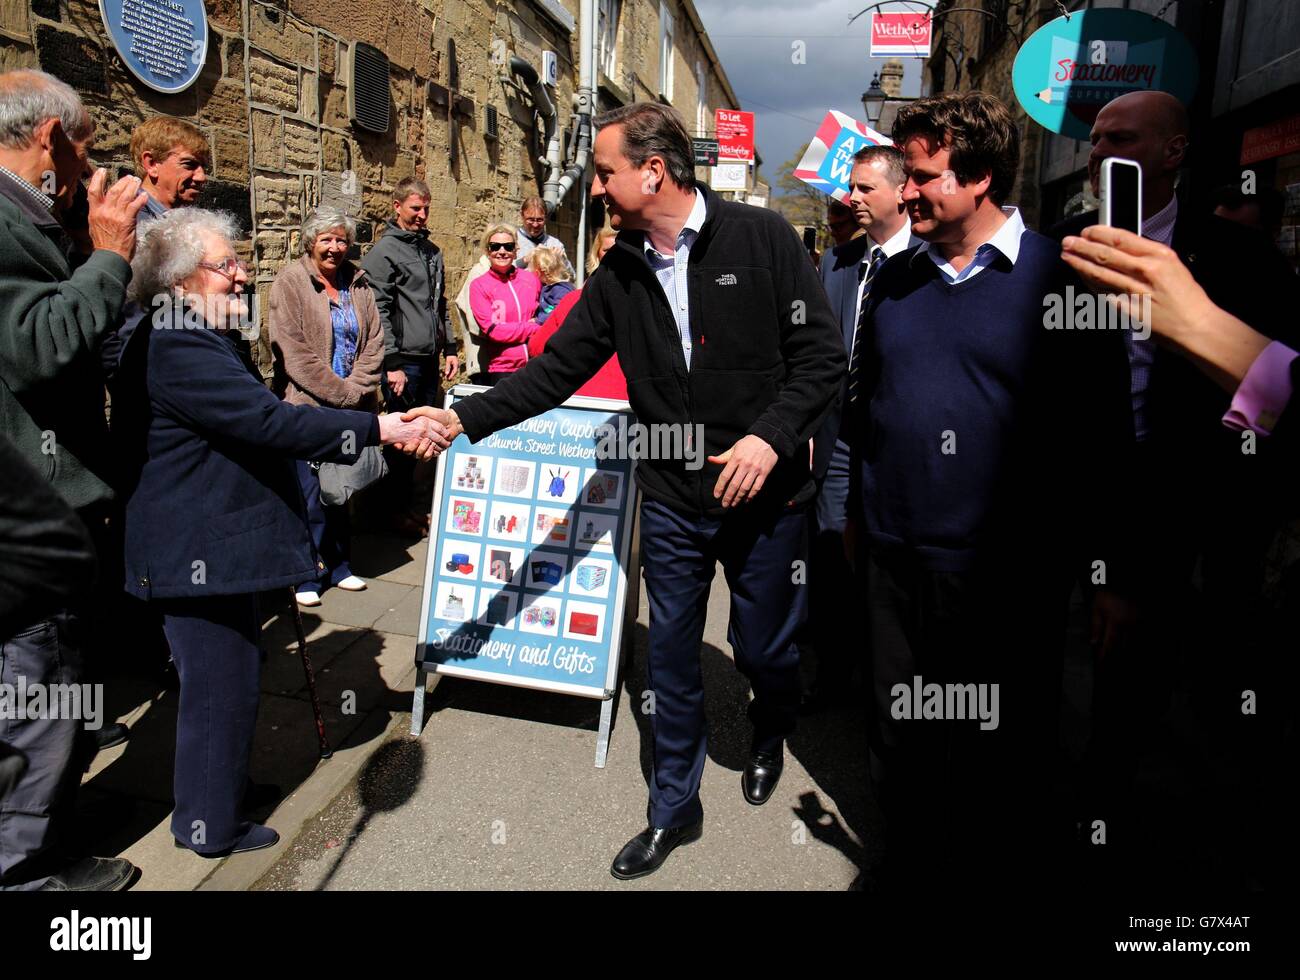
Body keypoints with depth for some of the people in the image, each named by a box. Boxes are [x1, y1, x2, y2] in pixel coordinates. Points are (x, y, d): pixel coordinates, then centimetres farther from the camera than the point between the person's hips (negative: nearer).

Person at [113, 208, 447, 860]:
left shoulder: (193, 339, 14)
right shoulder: (179, 350, -23)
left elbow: (252, 419, 19)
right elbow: (270, 422, -30)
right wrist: (380, 429, -30)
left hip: (209, 541, 11)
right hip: (198, 552, -11)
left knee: (230, 672, 23)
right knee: (221, 683, 3)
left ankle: (223, 779, 42)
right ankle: (210, 825, 20)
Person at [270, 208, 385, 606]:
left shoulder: (359, 283, 11)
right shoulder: (290, 282, -3)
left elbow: (374, 342, 8)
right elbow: (293, 352, -11)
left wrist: (357, 387, -7)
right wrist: (341, 393, -14)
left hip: (353, 407, 5)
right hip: (310, 406, -5)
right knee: (310, 494, -2)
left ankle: (337, 566, 25)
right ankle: (308, 575, 11)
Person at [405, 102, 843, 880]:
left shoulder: (761, 238, -9)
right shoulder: (619, 275, 4)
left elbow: (822, 355, -10)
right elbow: (556, 370, 3)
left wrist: (771, 437, -22)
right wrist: (465, 418, -5)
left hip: (764, 496, -3)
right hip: (672, 503, 4)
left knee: (764, 647, 12)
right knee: (672, 659, 11)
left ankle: (772, 735, 48)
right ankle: (674, 808, 31)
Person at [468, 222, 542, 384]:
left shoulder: (531, 279, 8)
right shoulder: (479, 286, -1)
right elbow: (493, 330, -10)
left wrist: (538, 321, 2)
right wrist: (533, 328, -8)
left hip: (535, 366, 3)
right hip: (500, 370, -3)